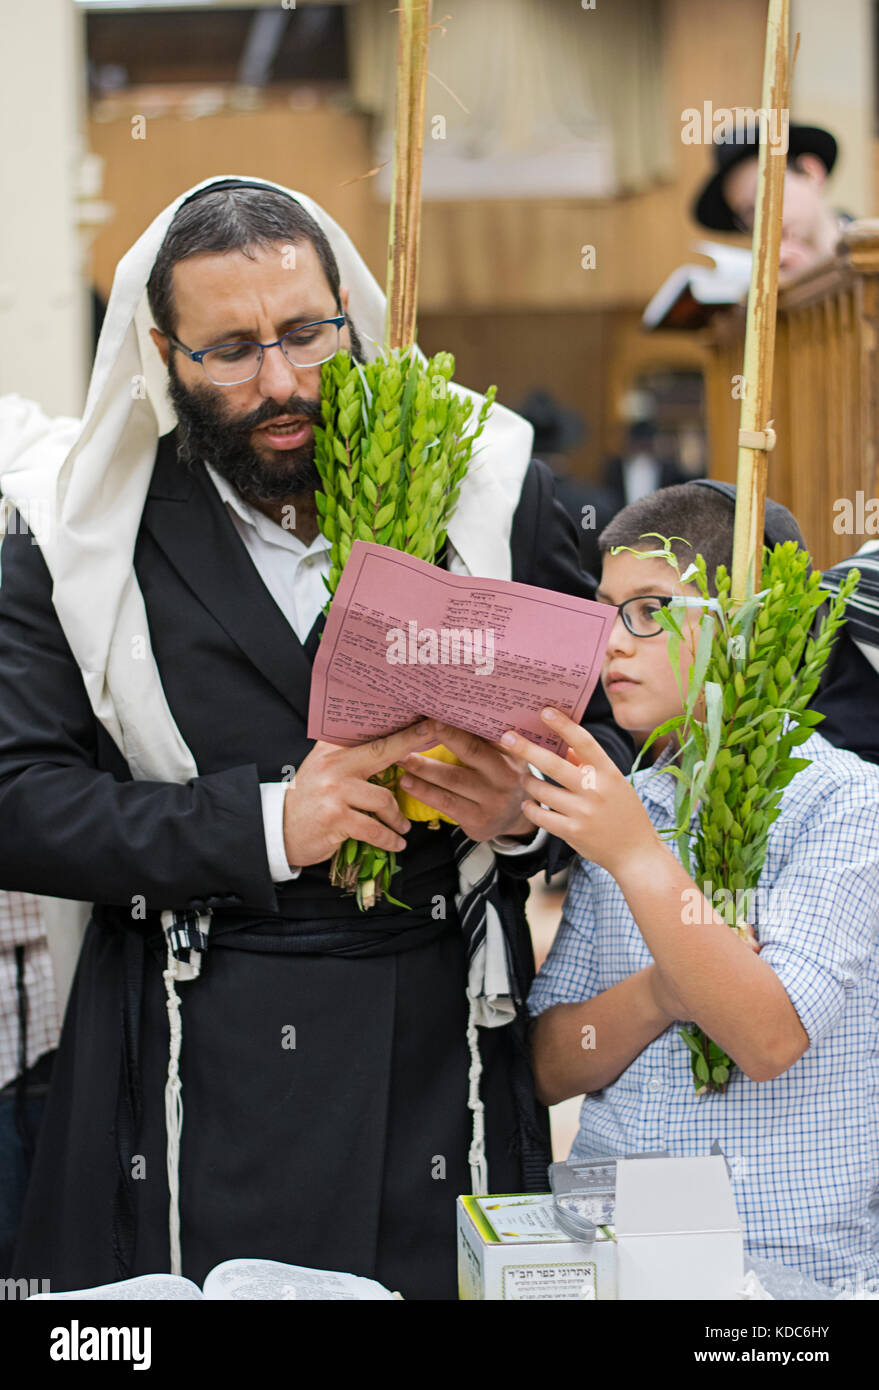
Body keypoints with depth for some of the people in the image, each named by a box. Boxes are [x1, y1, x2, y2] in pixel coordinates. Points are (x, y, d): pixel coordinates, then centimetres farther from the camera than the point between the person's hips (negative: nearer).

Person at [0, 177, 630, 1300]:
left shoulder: (490, 489, 3)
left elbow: (611, 723, 8)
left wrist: (527, 806, -15)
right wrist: (264, 825, -17)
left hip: (445, 1049, 1)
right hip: (197, 1072, 0)